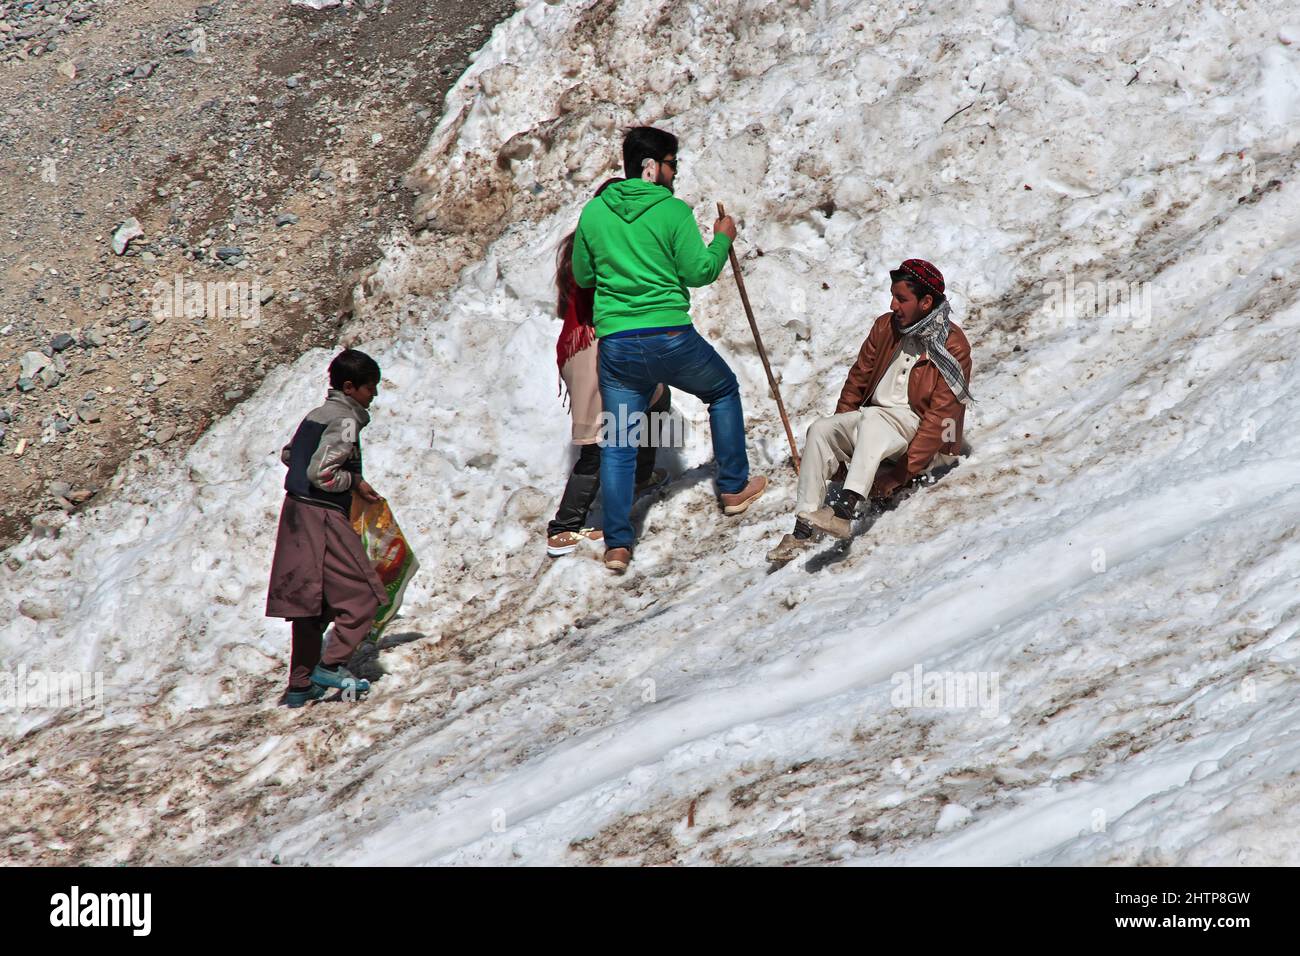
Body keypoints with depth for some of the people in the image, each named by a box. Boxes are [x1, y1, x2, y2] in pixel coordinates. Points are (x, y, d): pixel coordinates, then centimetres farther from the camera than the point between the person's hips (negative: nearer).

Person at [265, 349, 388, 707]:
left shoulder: (316, 414, 14)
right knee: (362, 595, -3)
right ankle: (331, 665, -8)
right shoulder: (345, 420, -14)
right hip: (324, 517, -9)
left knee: (311, 603, 13)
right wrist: (355, 482, -6)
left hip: (298, 512, 9)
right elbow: (322, 474, -22)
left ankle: (301, 684, 14)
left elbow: (288, 454, 23)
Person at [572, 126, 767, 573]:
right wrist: (722, 240, 10)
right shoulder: (673, 210, -7)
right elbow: (698, 272, -7)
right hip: (671, 338, -3)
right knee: (723, 390, 26)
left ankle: (616, 543, 1)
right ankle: (734, 486, 31)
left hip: (615, 346, 3)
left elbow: (582, 276, 13)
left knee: (617, 444, 8)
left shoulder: (594, 212, 4)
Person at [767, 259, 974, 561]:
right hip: (872, 425, 6)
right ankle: (803, 530, -27)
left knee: (871, 417, -35)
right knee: (820, 430, -19)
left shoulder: (952, 347, -13)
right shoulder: (886, 327, 6)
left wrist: (900, 473, -24)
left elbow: (939, 419, -18)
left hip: (920, 433, -6)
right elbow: (858, 379, 13)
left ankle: (844, 510, -52)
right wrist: (841, 441, 6)